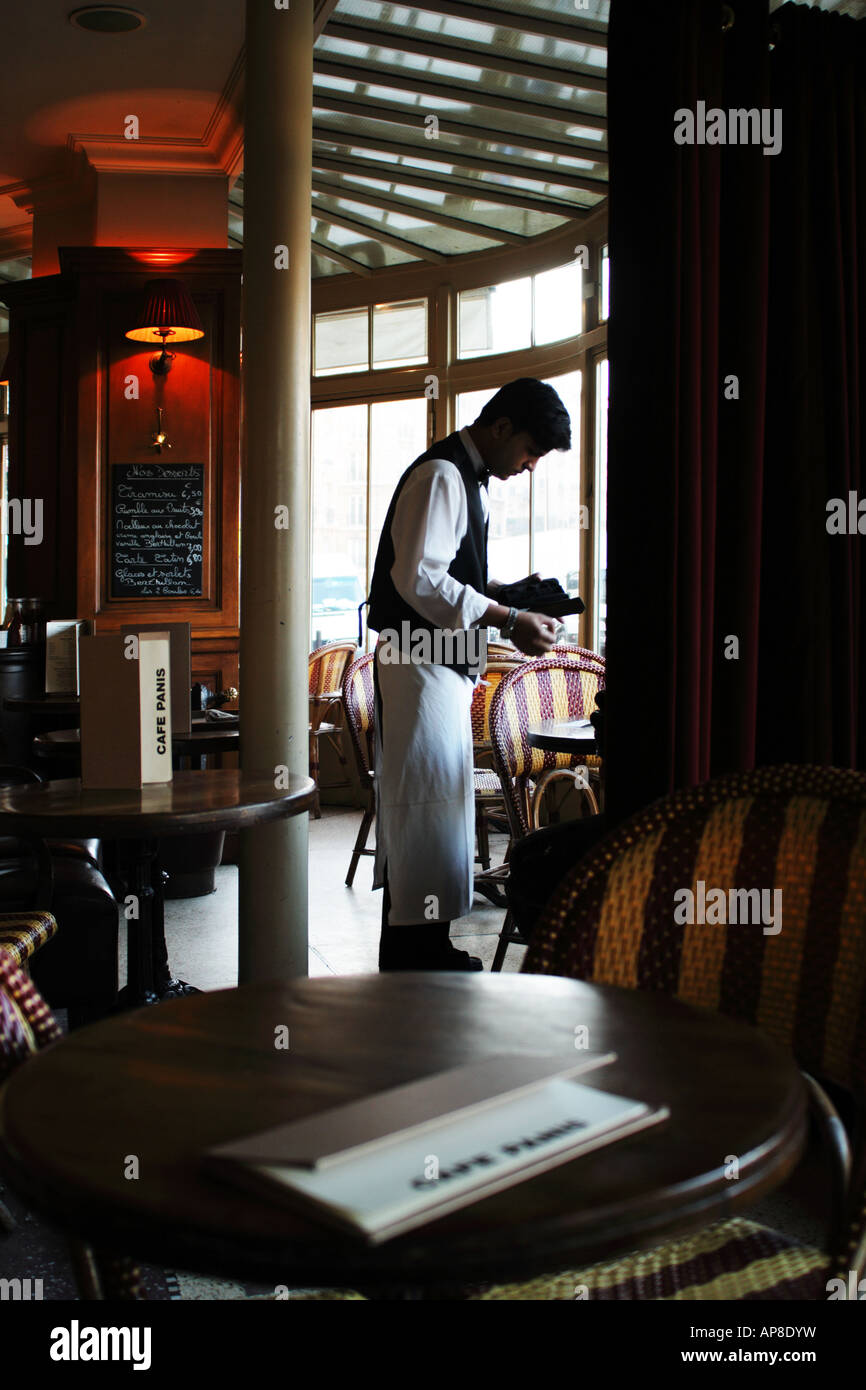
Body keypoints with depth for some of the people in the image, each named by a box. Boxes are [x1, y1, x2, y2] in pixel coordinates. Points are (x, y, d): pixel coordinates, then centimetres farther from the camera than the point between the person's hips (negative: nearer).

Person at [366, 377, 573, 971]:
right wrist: (508, 620, -23)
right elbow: (420, 579, -24)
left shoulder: (471, 479, 18)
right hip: (420, 661, -11)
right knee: (426, 803, -8)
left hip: (448, 665, 11)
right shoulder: (439, 475, -14)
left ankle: (428, 945, 24)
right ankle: (415, 951, -1)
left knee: (438, 802, 14)